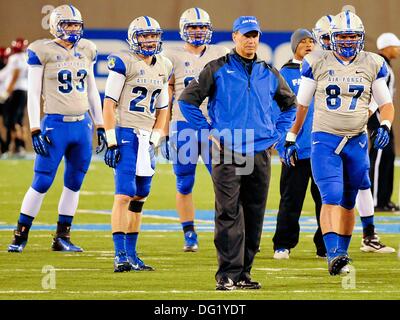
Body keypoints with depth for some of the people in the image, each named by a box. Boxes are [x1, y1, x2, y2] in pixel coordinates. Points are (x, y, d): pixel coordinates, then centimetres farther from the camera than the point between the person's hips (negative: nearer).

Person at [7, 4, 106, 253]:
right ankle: (20, 237, 5)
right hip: (55, 125, -5)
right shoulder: (42, 52, -6)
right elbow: (33, 94, -6)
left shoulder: (86, 50, 9)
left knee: (74, 183, 7)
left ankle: (62, 237, 17)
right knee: (42, 183, -5)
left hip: (83, 125, 5)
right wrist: (35, 130, -12)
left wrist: (100, 127, 15)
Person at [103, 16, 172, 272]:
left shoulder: (164, 67, 13)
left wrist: (154, 140, 7)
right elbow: (109, 104, -9)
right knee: (125, 195, -13)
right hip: (125, 133, -7)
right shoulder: (124, 63, -7)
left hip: (147, 137, 7)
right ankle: (120, 254, -13)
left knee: (140, 197, 8)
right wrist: (111, 142, -13)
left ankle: (131, 254, 15)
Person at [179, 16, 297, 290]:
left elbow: (290, 104, 28)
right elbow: (187, 100, 3)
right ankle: (228, 274, -11)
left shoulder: (269, 74, 13)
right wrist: (208, 132, -1)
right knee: (229, 215, -10)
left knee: (254, 216, 5)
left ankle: (244, 272, 13)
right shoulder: (217, 70, 1)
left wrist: (277, 133, 15)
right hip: (227, 154, -4)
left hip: (260, 154, 4)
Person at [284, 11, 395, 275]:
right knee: (332, 196, -17)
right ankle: (333, 255, -24)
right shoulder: (316, 63, -1)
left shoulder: (373, 65, 3)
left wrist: (385, 126, -11)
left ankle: (341, 255, 21)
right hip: (325, 140, -3)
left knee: (348, 202, 10)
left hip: (357, 141, 3)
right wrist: (291, 139, 7)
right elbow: (301, 105, 7)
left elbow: (386, 104, 9)